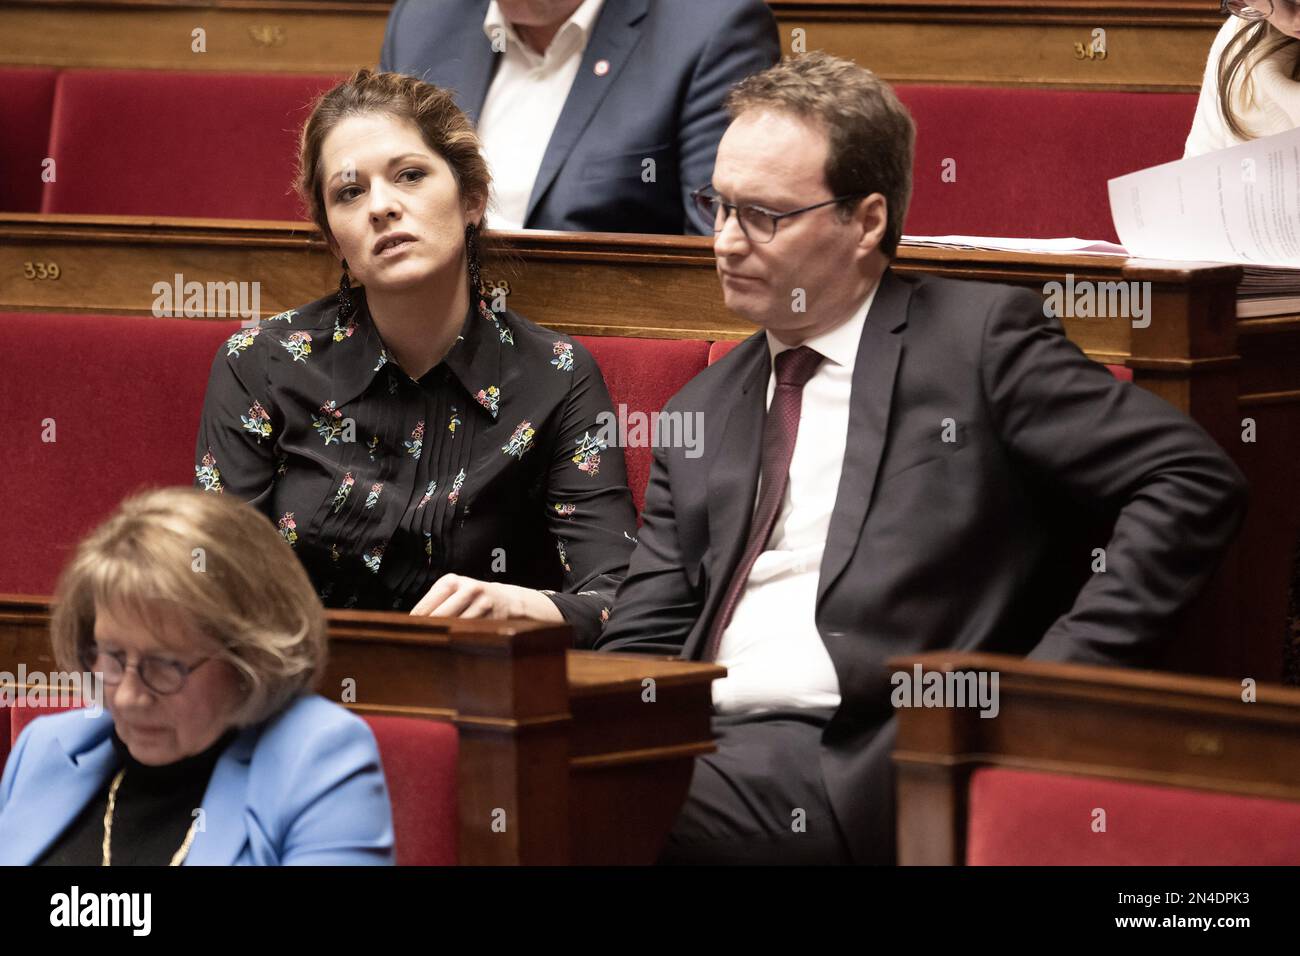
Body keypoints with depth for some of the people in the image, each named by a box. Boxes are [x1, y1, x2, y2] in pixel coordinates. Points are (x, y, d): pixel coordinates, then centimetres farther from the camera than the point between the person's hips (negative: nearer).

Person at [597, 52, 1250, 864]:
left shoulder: (979, 341, 5)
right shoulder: (701, 415, 23)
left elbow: (1195, 480, -1)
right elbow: (641, 645, 18)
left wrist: (1057, 675, -9)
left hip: (851, 765, -6)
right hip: (703, 747, 6)